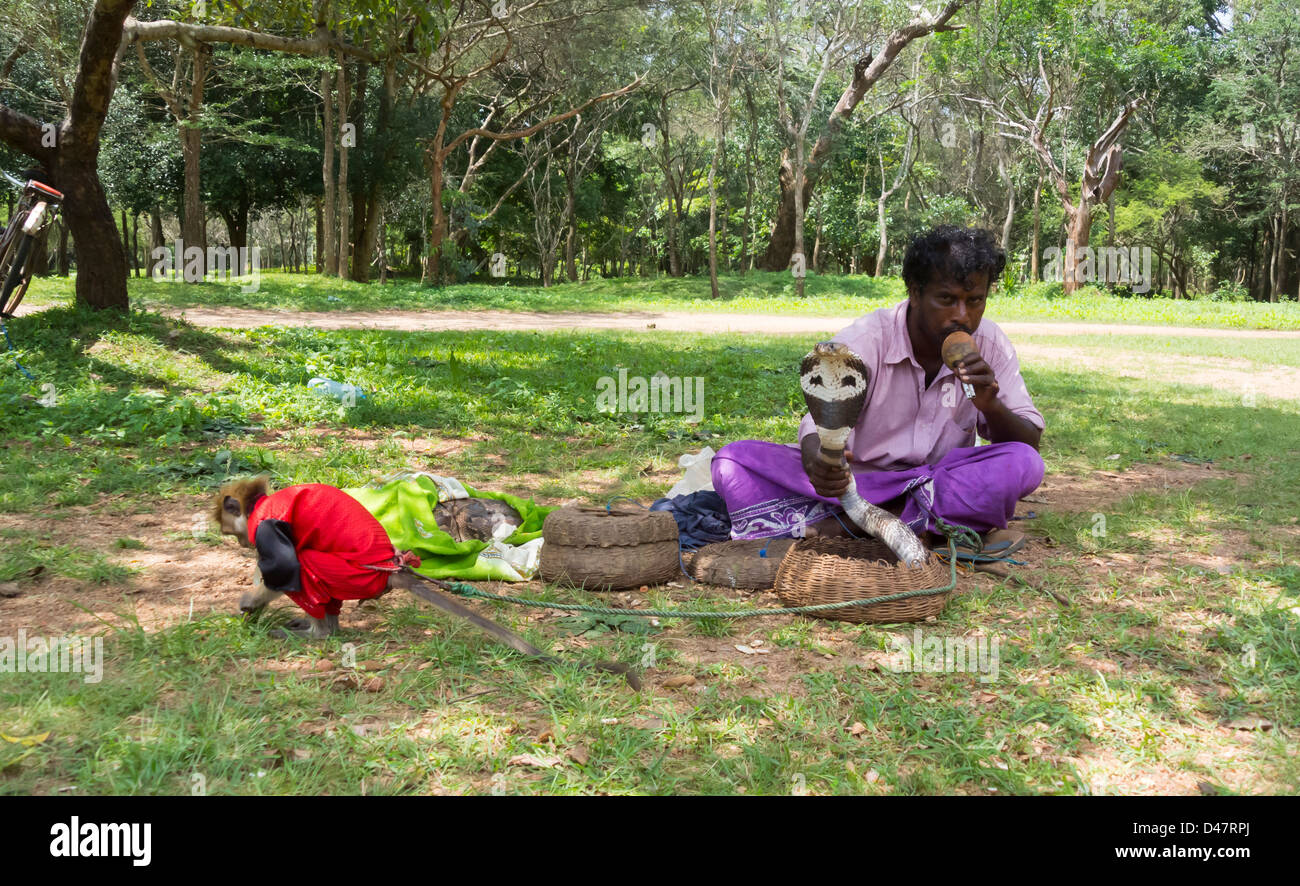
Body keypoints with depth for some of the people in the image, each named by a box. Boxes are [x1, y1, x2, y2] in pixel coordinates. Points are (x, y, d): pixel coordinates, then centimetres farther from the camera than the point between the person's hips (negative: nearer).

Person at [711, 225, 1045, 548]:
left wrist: (991, 406, -22)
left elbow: (1029, 445, 0)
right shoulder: (864, 340, -11)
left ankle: (841, 526, -27)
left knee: (1023, 464, -29)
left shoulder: (990, 344, -2)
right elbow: (820, 429, -24)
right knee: (733, 461, -23)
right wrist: (818, 463, -49)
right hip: (856, 482, -2)